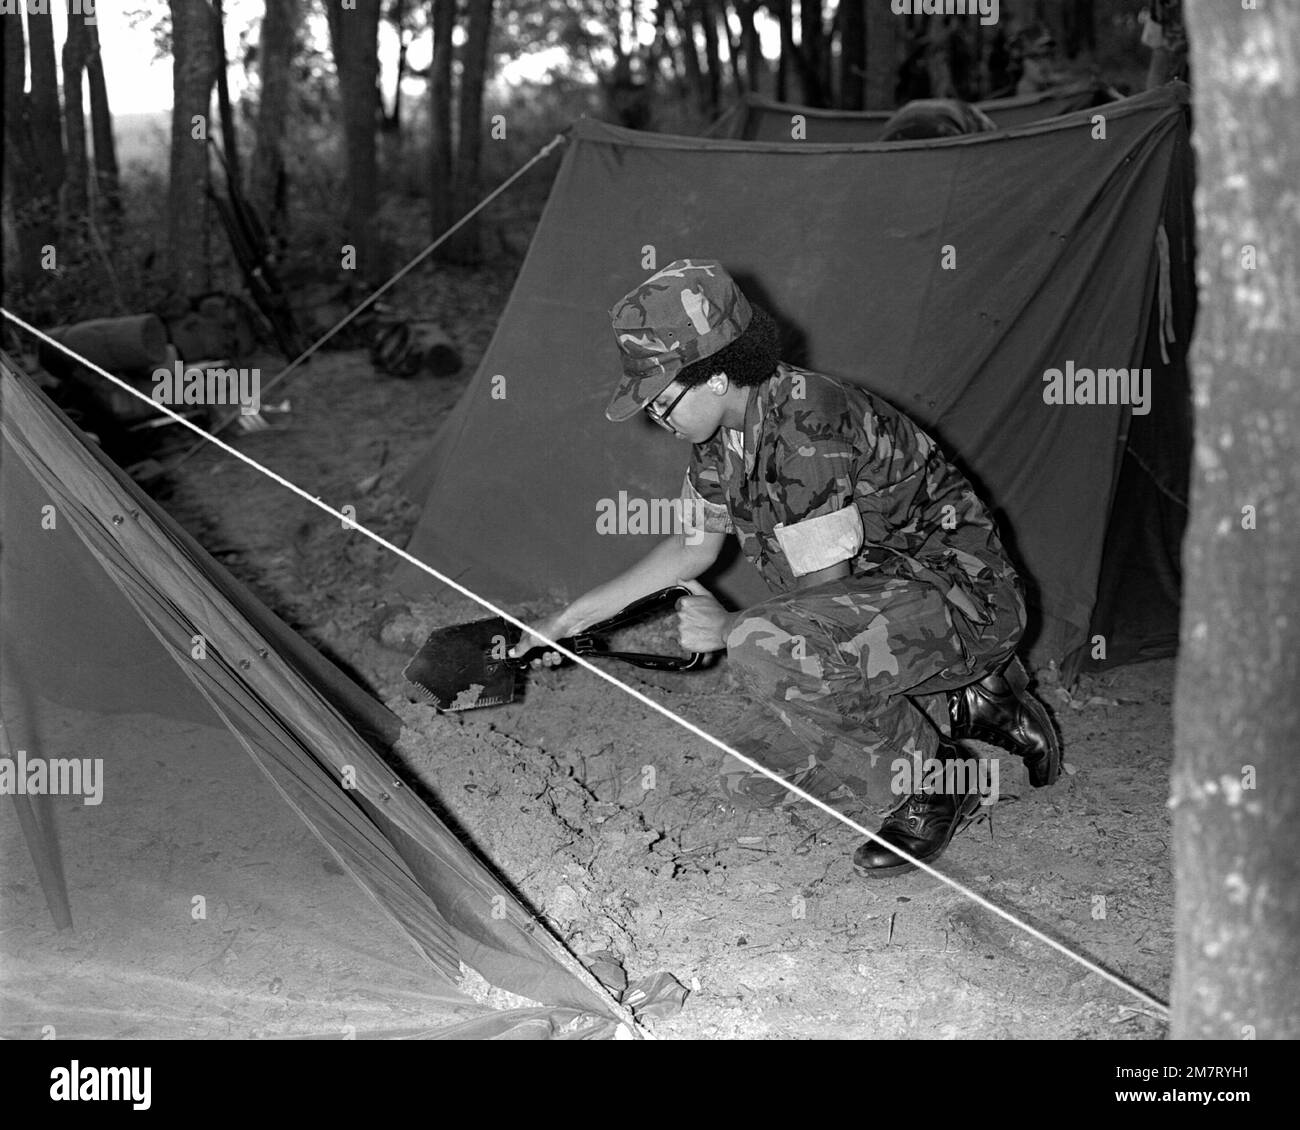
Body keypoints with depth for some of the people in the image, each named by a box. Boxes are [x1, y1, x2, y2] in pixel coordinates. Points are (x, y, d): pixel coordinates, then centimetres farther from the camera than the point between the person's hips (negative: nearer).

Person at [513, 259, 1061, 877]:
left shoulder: (806, 422, -27)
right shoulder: (722, 430, 1)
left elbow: (827, 591, -23)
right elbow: (693, 547, 16)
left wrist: (728, 629, -7)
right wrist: (577, 615, 13)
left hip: (963, 595, -10)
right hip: (872, 609, 10)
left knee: (765, 649, -35)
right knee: (752, 780, 5)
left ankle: (940, 776, -12)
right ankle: (975, 702, 13)